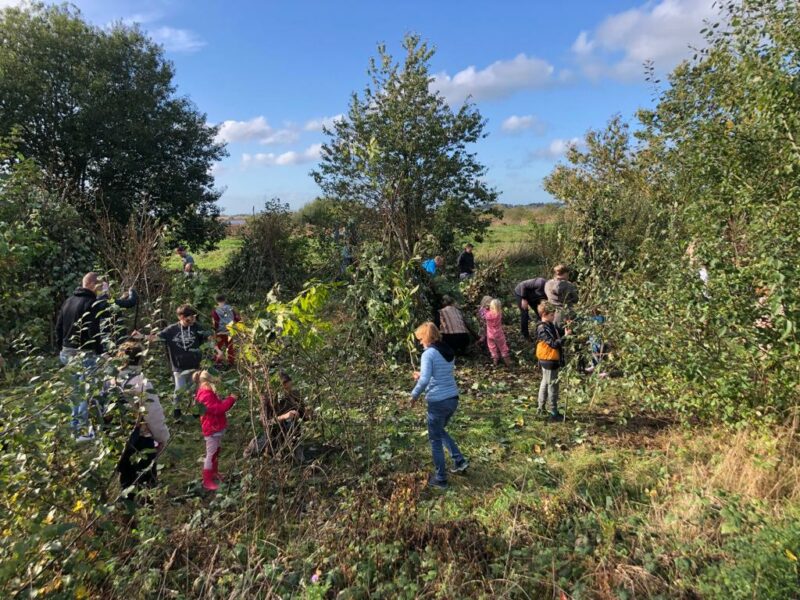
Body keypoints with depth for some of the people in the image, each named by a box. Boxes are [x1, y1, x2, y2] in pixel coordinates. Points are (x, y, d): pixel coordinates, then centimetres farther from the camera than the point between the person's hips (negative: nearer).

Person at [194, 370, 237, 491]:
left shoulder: (209, 393, 10)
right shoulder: (206, 396, -24)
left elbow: (219, 406, 13)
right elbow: (218, 409, -30)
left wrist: (229, 400, -2)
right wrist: (230, 399, -24)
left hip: (216, 428, 10)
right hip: (212, 430, -10)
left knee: (216, 453, 22)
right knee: (211, 455, -1)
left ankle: (214, 474, 37)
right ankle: (207, 481, 9)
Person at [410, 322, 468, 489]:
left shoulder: (428, 354, -15)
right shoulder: (449, 352, 10)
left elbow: (425, 380, -23)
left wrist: (414, 395, -7)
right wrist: (422, 375, 18)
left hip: (438, 402, -8)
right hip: (453, 399, 8)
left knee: (435, 439, 9)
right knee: (440, 431, 29)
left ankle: (440, 478, 19)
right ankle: (459, 461, 26)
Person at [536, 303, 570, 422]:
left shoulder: (551, 325, 6)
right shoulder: (542, 329, -22)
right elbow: (553, 344, -25)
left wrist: (566, 330, -13)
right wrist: (565, 336, -27)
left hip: (551, 360, 10)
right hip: (549, 361, -10)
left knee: (545, 383, 19)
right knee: (552, 386, -1)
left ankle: (541, 408, 32)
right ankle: (554, 414, 7)